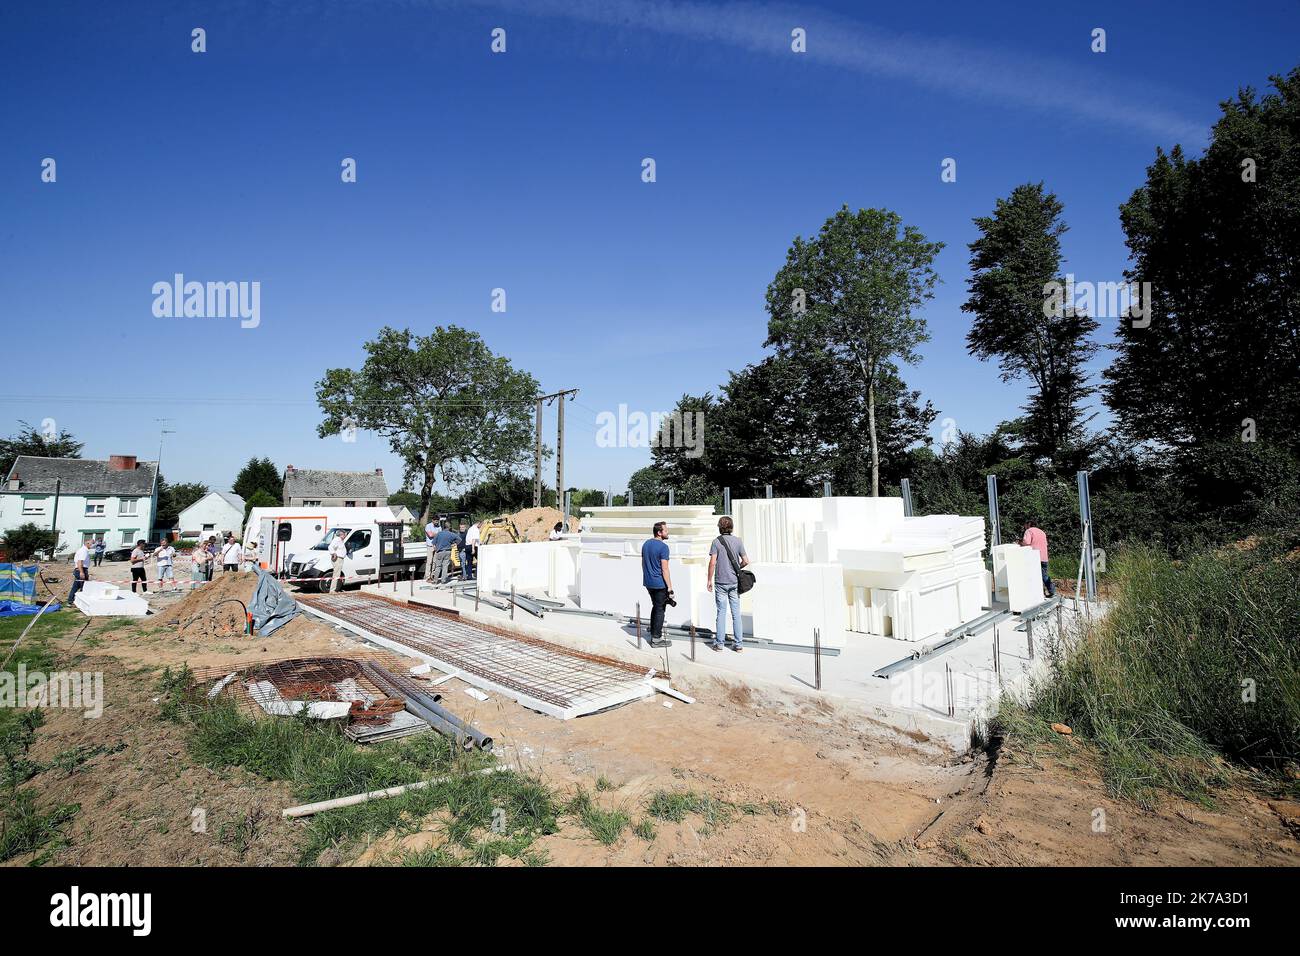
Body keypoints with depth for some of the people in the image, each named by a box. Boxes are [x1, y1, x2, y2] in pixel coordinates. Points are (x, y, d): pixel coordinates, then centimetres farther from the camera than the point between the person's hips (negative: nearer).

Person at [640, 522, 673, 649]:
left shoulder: (646, 544, 8)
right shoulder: (663, 547, -16)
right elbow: (664, 569, -18)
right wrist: (670, 588, -15)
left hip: (648, 582, 8)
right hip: (659, 584, -8)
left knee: (655, 606, 21)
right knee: (660, 609, 1)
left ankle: (654, 633, 29)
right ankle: (656, 639, 5)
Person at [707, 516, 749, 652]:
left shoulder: (717, 541, -6)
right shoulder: (738, 541, 1)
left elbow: (712, 562, -10)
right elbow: (745, 561, -1)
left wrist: (709, 580, -1)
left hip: (721, 582, -2)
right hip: (734, 582, 2)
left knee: (721, 612, 5)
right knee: (736, 613, 6)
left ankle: (720, 643, 9)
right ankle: (739, 643, 8)